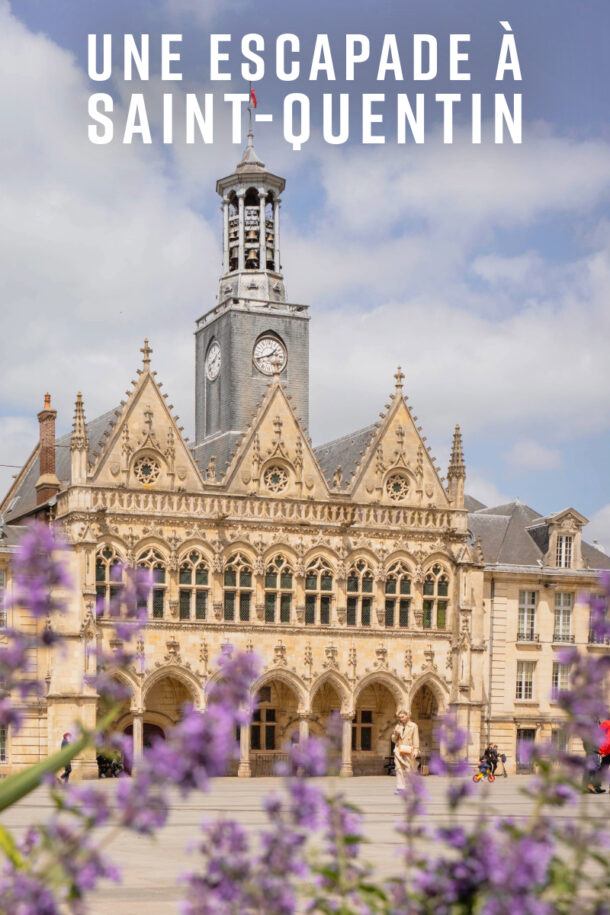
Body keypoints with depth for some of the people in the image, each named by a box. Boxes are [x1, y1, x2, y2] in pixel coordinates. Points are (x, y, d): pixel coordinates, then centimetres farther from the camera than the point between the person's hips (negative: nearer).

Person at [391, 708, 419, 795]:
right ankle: (400, 788, -9)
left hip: (408, 751, -3)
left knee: (408, 770, -2)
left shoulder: (413, 726, 5)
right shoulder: (398, 726, 15)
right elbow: (394, 740, 17)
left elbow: (416, 739, 0)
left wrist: (416, 750, -10)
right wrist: (395, 734, -4)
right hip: (398, 751, 3)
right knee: (399, 769, -6)